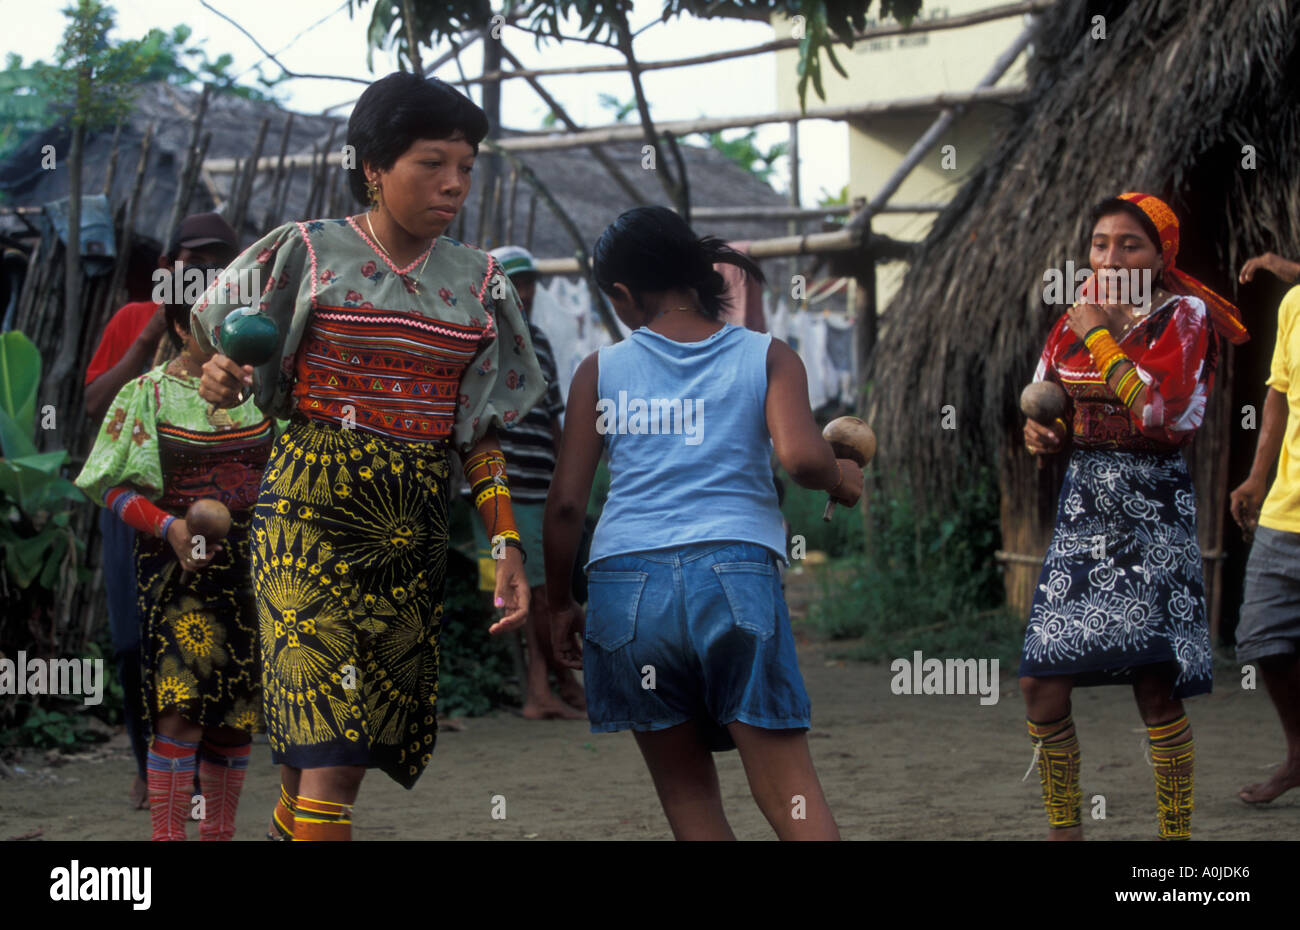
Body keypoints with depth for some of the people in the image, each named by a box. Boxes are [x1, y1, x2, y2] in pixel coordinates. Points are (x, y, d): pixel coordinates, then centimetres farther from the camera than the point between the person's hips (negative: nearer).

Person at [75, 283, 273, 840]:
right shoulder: (146, 395, 0)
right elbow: (110, 487, -4)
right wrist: (169, 526, -18)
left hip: (251, 567, 4)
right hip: (180, 567, -4)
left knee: (235, 714, 7)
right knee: (182, 706, -17)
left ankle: (220, 832, 19)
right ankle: (167, 834, -14)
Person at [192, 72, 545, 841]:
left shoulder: (477, 281, 9)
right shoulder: (309, 252, 0)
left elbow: (481, 431, 10)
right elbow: (238, 359, 7)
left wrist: (509, 546, 2)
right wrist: (221, 378, -18)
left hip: (414, 529, 4)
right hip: (313, 510, -4)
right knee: (330, 746, -15)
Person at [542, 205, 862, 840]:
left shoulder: (601, 370, 10)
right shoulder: (767, 356, 8)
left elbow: (566, 502, 6)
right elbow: (800, 457, -9)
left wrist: (558, 603, 18)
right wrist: (840, 479, 12)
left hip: (625, 582, 1)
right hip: (734, 573, -1)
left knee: (688, 797, 14)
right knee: (791, 798, -2)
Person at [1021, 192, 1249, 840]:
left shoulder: (1185, 316, -4)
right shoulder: (1075, 319, 11)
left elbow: (1164, 411, -19)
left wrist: (1099, 334, -13)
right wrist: (1039, 431, 0)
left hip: (1153, 512, -5)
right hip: (1082, 508, 5)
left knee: (1156, 687, -9)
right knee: (1041, 684, 1)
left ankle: (1175, 833, 3)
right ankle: (1063, 829, 16)